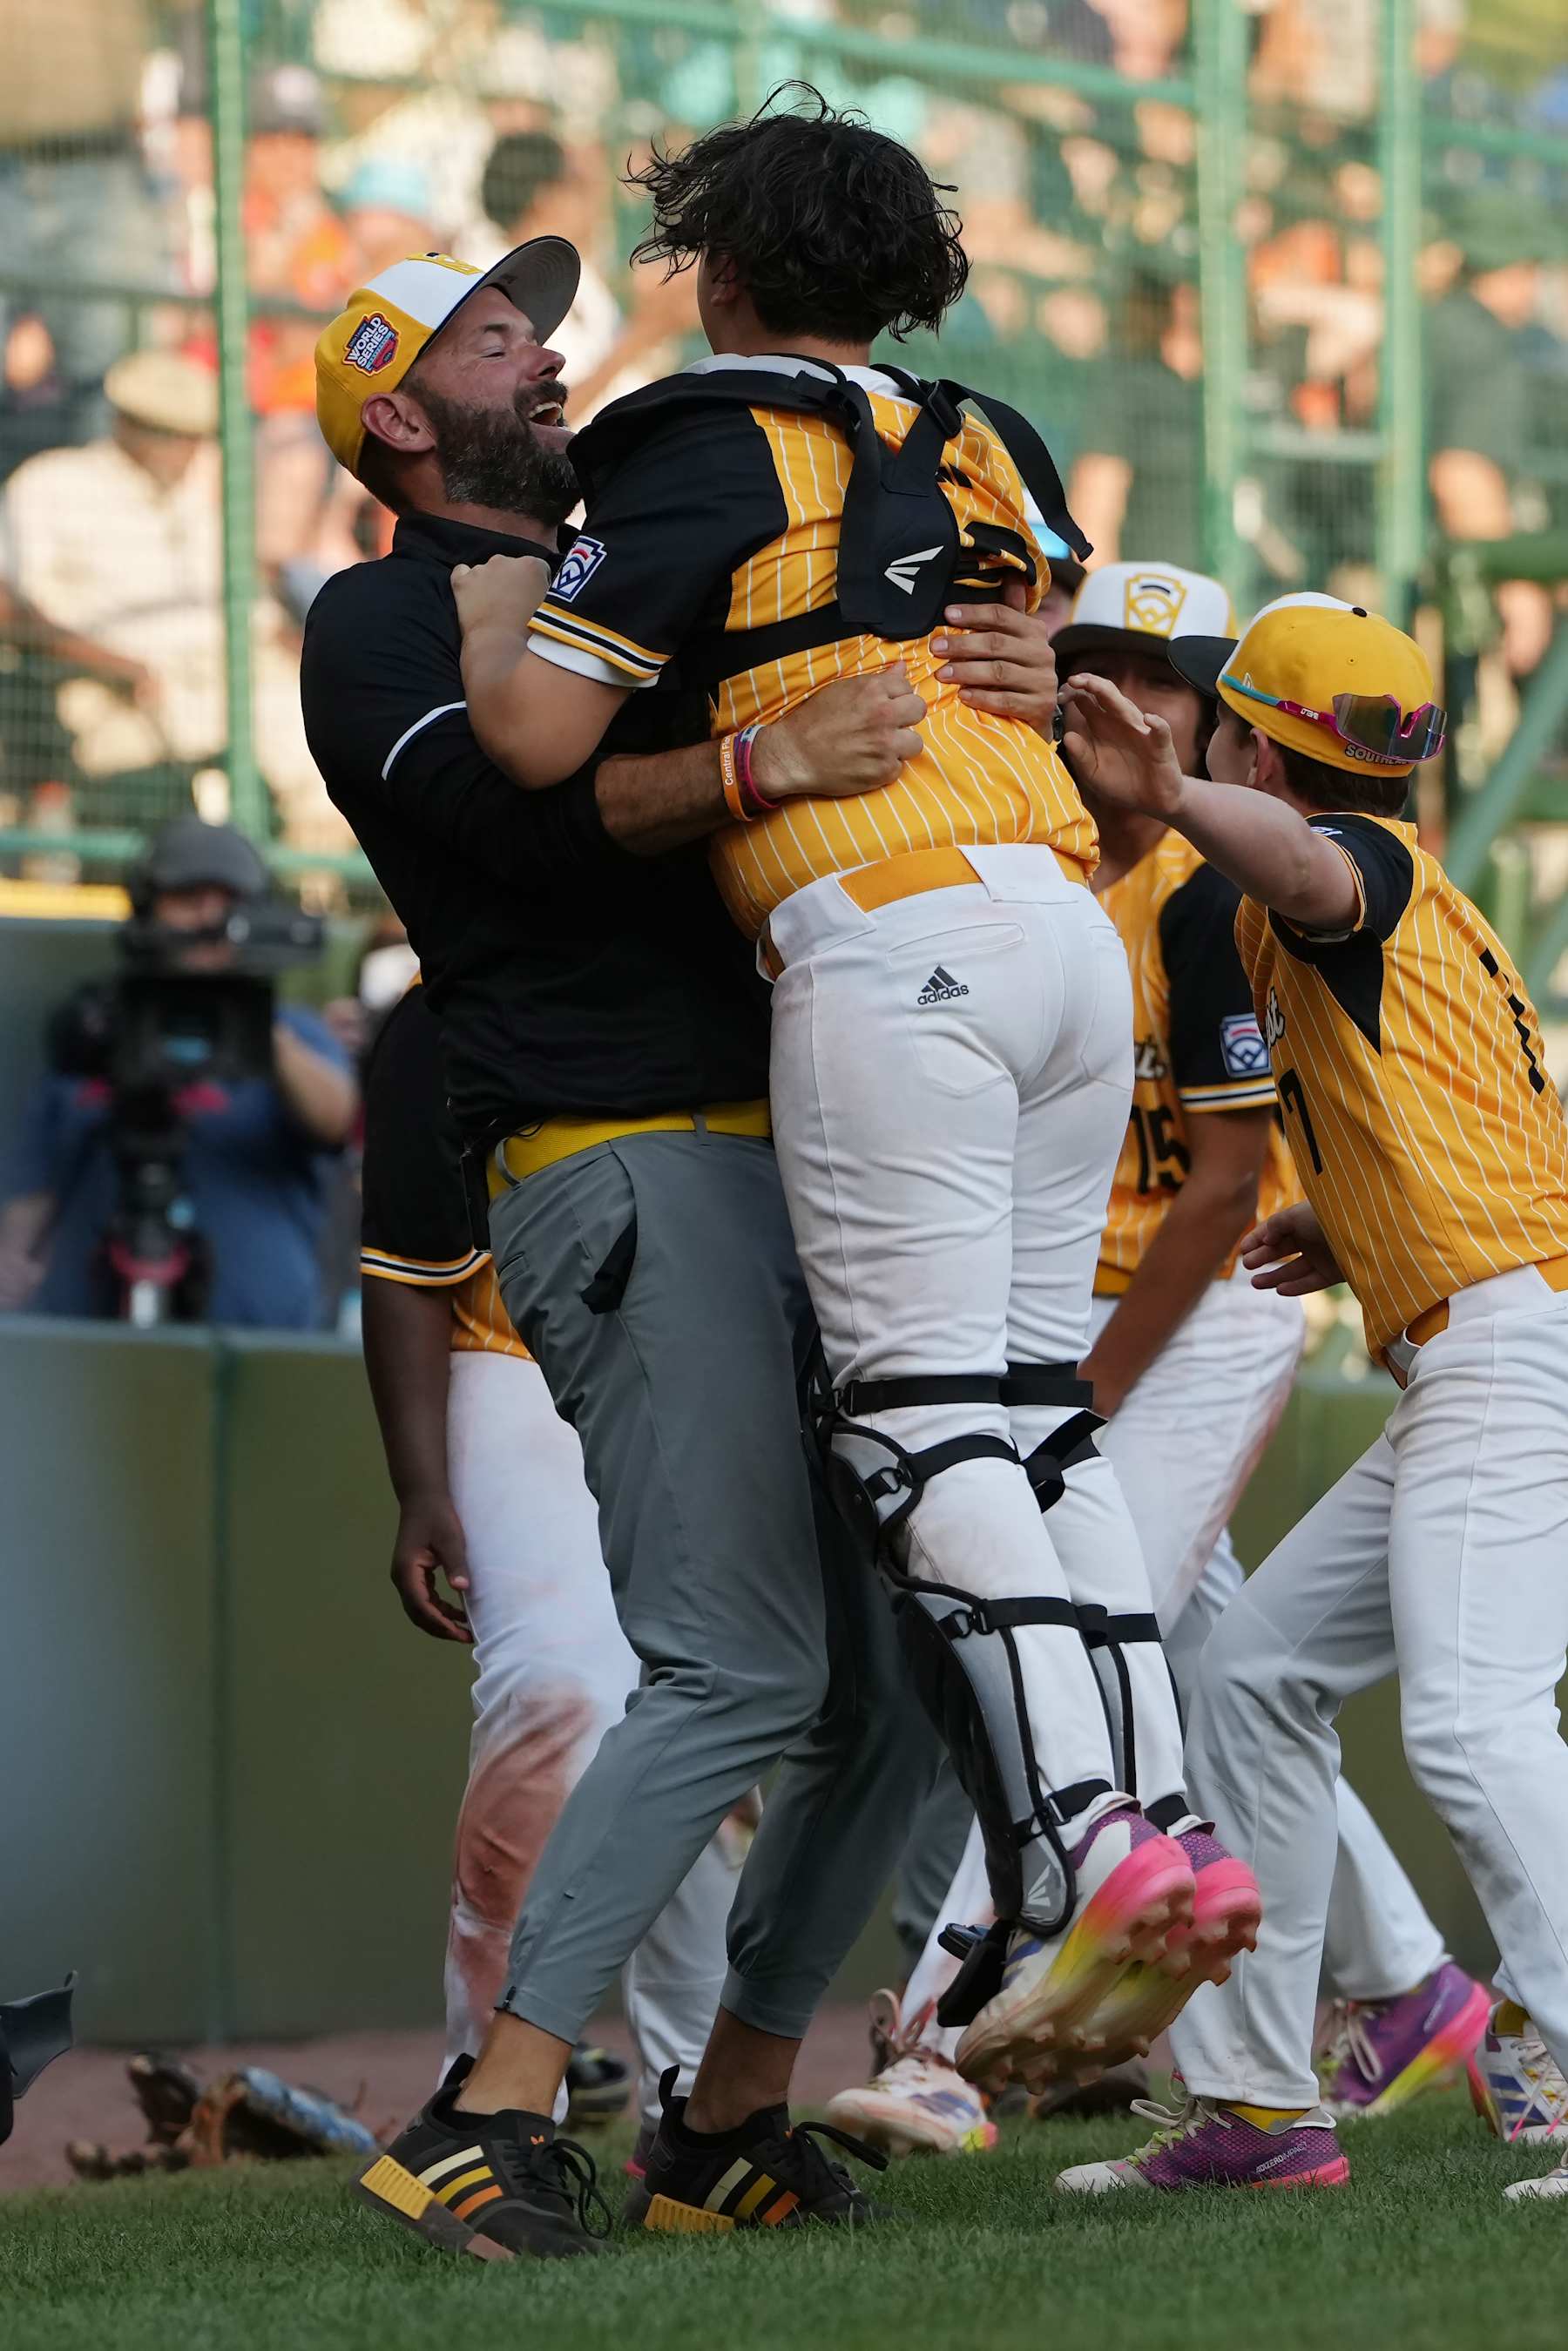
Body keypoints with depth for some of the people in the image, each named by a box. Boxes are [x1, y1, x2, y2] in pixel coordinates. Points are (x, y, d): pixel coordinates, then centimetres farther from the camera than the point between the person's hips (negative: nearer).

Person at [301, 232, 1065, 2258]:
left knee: (893, 1671, 4)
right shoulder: (377, 626, 3)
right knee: (741, 1672, -18)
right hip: (623, 1170, -8)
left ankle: (735, 2112, 11)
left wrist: (1019, 688, -5)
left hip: (801, 1170, 8)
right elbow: (520, 804, -16)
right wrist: (766, 761, -31)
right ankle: (488, 2122, -18)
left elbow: (883, 741, 18)